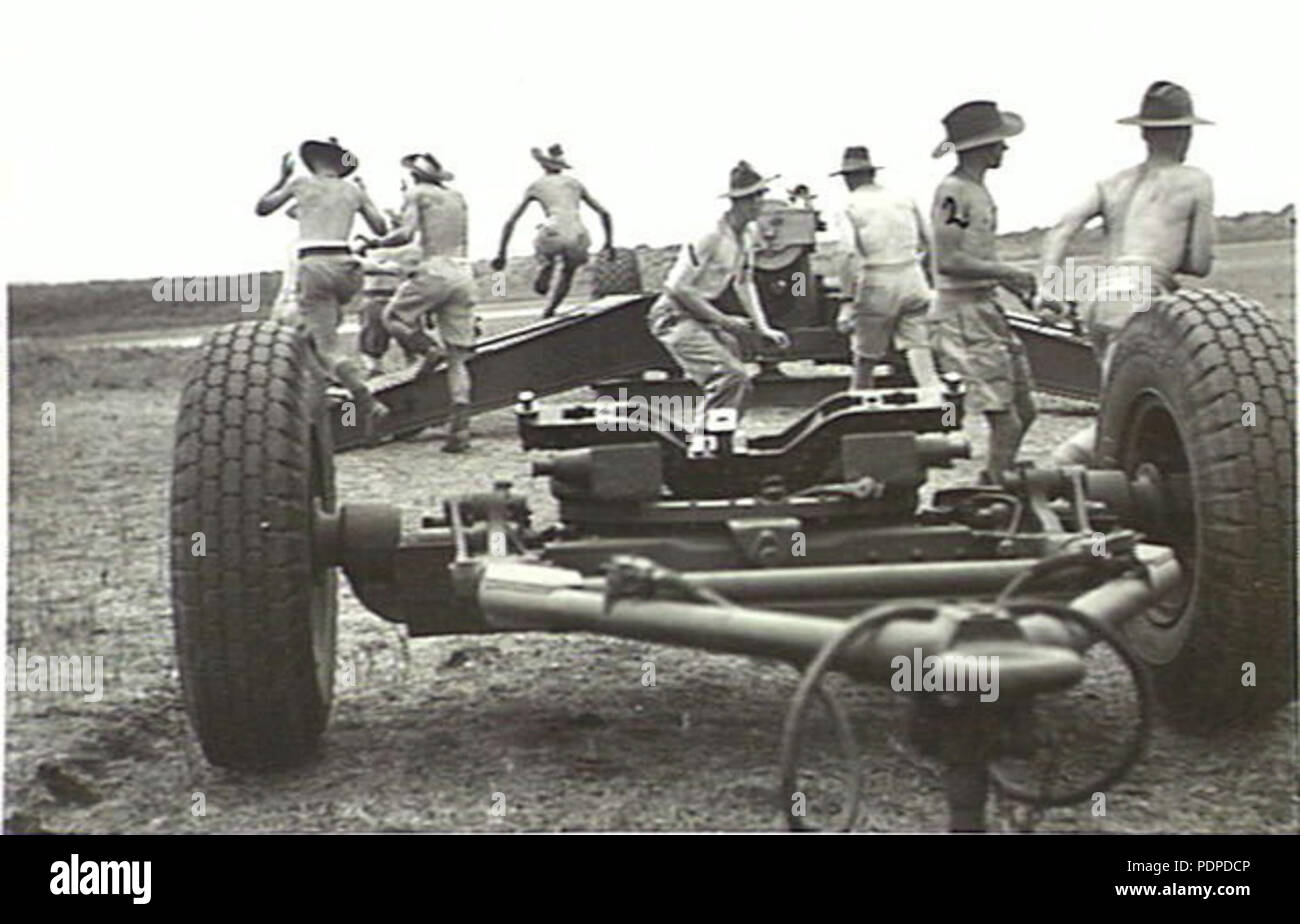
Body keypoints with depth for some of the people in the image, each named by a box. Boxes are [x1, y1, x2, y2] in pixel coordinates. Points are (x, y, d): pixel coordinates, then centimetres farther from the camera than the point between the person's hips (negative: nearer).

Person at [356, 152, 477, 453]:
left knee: (393, 316, 20)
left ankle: (428, 349, -7)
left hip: (435, 272, -5)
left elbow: (406, 234, -10)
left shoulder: (416, 194, 4)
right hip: (464, 273, 5)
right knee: (457, 358, 4)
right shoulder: (457, 197, 22)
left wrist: (374, 243, 5)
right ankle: (460, 430, -6)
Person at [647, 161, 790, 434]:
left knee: (740, 382, 11)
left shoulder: (747, 234, 5)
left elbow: (744, 283, 17)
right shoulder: (710, 236, -24)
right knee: (732, 376, -21)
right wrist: (723, 319, -20)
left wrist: (763, 328, 7)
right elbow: (677, 288, -25)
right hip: (676, 317, -9)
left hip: (705, 317, 10)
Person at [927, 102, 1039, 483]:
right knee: (1006, 423, -10)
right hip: (961, 314, -10)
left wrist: (1011, 280, 9)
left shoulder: (978, 190, 16)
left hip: (985, 310, 10)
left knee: (1024, 411, 13)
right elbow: (949, 262, -22)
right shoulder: (953, 191, -14)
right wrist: (1007, 272, -16)